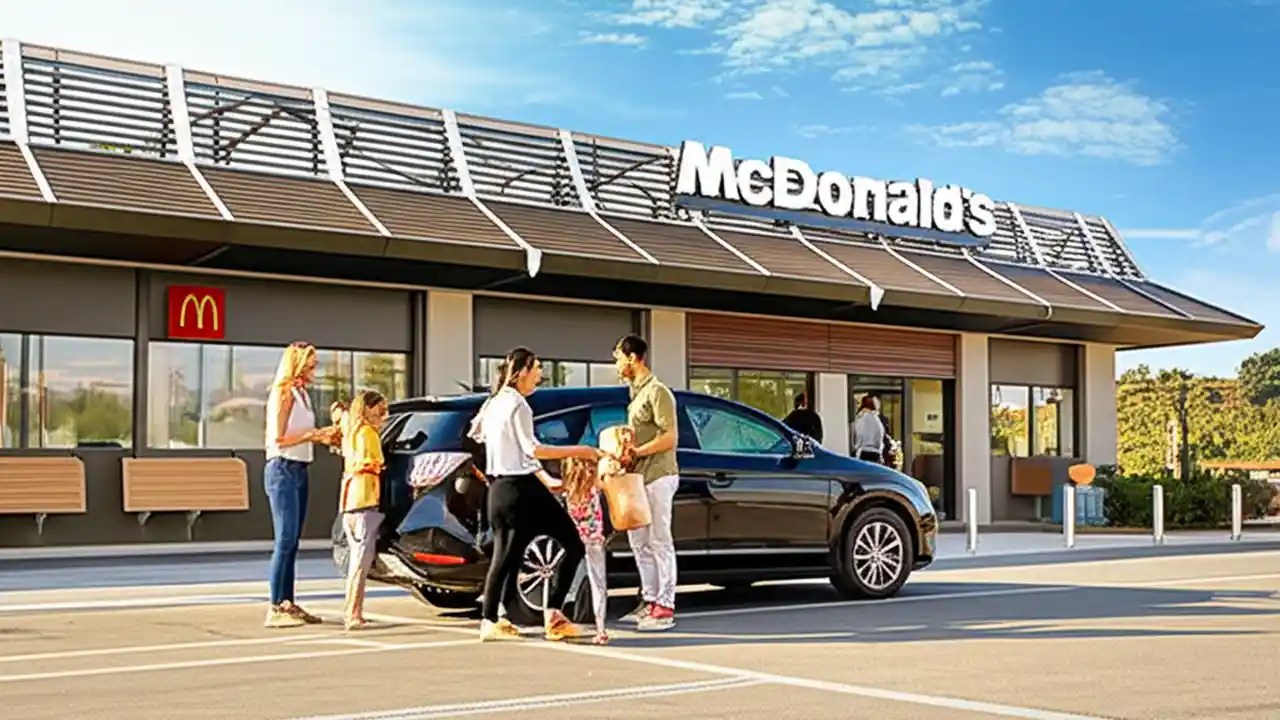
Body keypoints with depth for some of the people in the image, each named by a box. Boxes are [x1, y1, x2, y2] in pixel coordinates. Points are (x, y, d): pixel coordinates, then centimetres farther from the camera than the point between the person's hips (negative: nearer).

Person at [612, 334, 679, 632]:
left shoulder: (657, 392, -11)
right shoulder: (636, 392, 17)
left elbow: (668, 439, -17)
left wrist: (634, 452, -19)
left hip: (657, 477, -9)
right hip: (638, 478, 9)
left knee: (659, 542, -7)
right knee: (639, 542, 11)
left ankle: (665, 607, -4)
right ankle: (650, 600, 19)